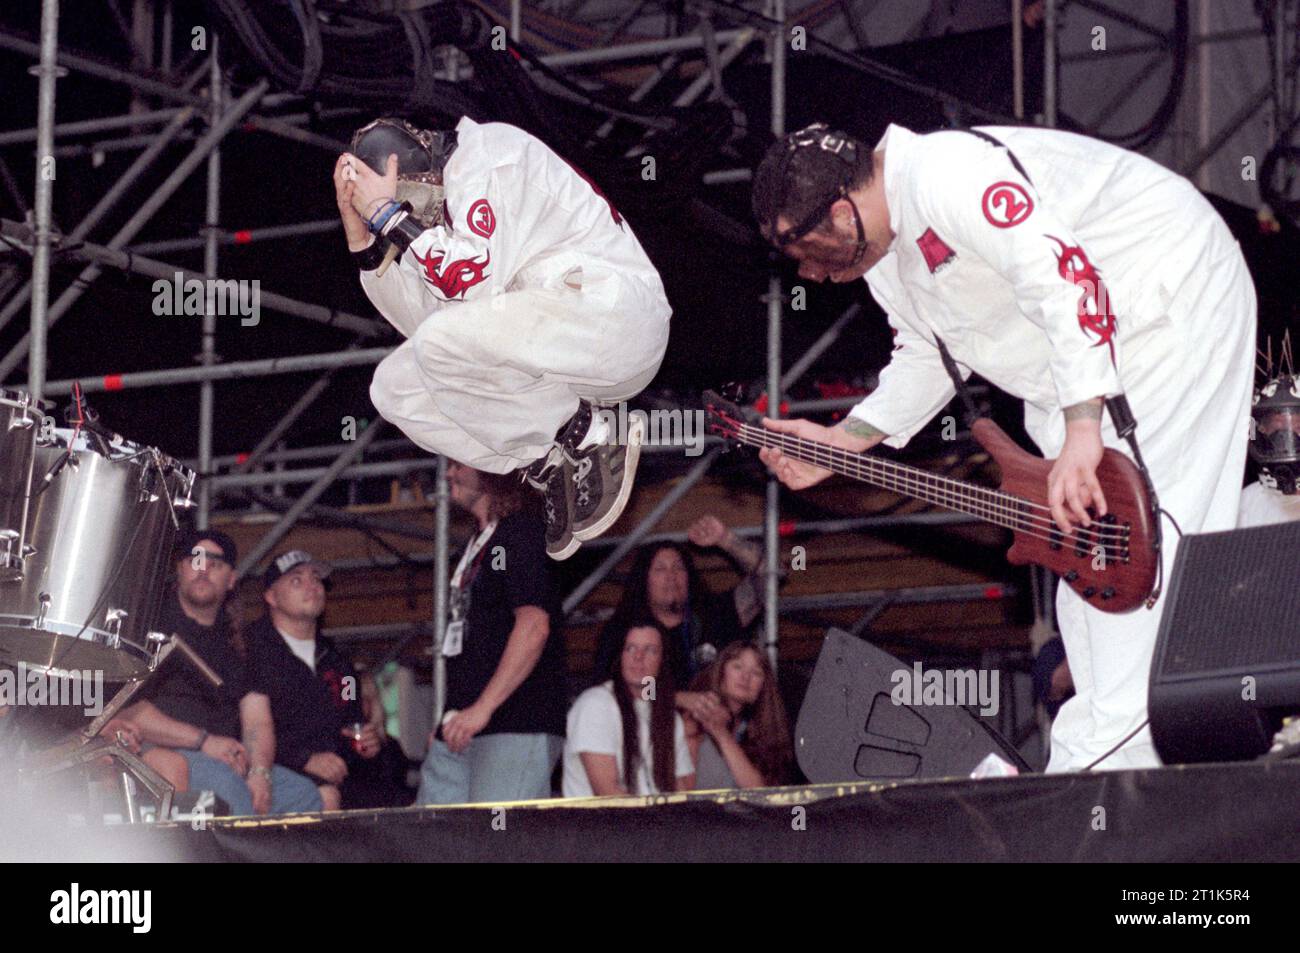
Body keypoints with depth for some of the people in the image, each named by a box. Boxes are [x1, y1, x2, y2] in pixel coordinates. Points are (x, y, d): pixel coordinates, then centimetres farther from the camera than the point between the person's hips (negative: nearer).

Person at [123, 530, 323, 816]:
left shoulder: (234, 640, 19)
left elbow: (257, 720, 11)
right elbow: (124, 707, -15)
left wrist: (260, 772, -11)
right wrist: (202, 740, -18)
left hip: (227, 760, 7)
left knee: (304, 795, -10)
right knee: (226, 783, -35)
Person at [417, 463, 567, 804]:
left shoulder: (521, 533, -8)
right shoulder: (478, 543, 22)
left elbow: (534, 625, -19)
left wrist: (482, 709, -23)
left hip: (515, 728, -10)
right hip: (460, 735, 10)